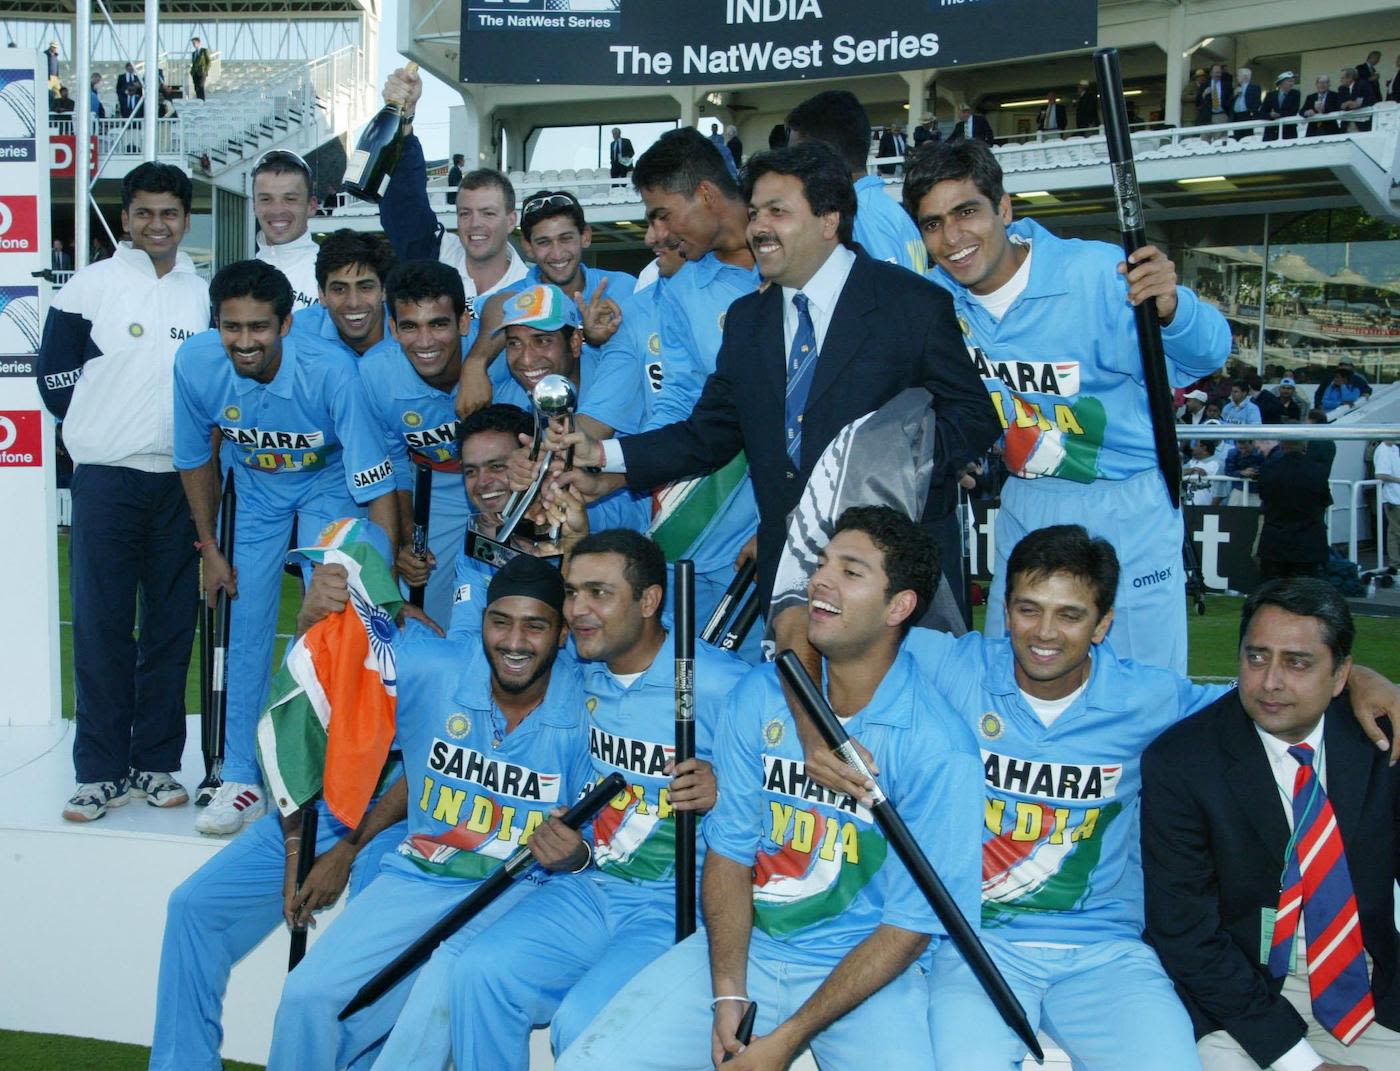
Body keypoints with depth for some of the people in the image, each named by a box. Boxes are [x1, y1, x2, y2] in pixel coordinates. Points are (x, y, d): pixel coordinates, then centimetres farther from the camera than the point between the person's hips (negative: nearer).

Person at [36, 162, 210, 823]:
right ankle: (99, 770, 6)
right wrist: (100, 428, 4)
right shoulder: (90, 286, 2)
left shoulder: (206, 296, 9)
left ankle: (156, 763, 15)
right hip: (106, 478, -2)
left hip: (182, 480, 2)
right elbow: (54, 373, 5)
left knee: (172, 624, 6)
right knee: (100, 625, -2)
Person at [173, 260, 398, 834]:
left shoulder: (330, 370, -37)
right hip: (256, 489, 3)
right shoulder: (195, 363, -26)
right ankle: (241, 778, 12)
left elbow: (376, 484, -34)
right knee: (248, 628, 2)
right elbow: (197, 458, -6)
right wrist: (209, 547, 0)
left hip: (326, 482, -3)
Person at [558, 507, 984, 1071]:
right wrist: (727, 997, -11)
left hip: (866, 964, -3)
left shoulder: (939, 748, -13)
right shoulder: (761, 695, 0)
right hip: (747, 943, 3)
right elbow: (730, 849, 2)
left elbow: (912, 923, -11)